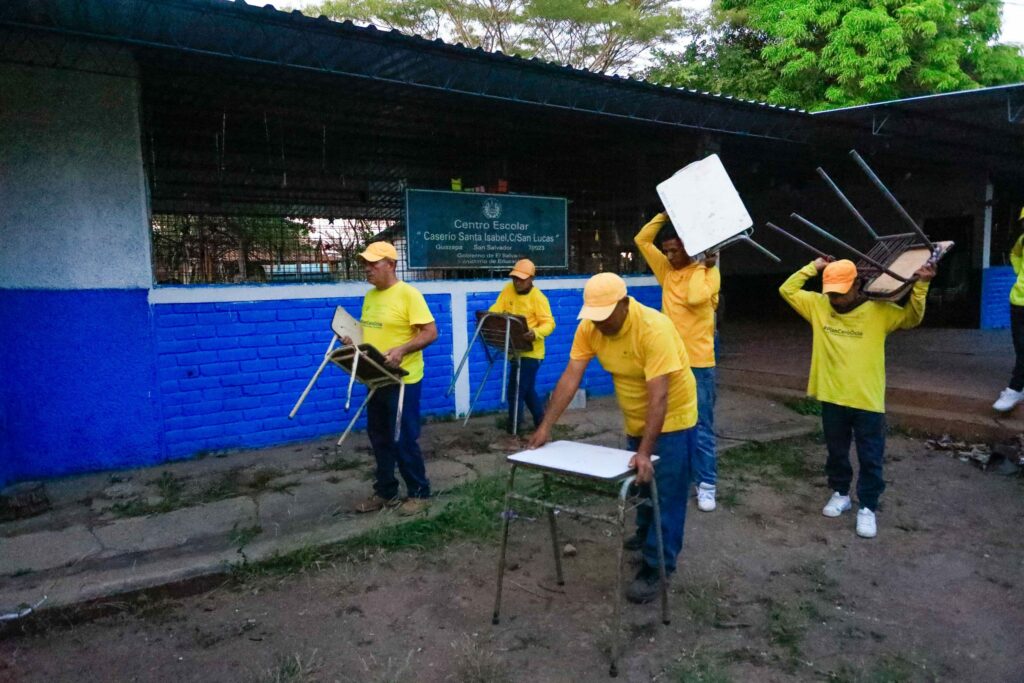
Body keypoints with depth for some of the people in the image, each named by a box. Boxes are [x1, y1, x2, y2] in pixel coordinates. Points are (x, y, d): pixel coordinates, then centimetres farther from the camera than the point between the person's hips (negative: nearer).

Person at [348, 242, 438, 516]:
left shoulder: (408, 294, -14)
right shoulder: (370, 296, 10)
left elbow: (430, 332, -18)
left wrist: (402, 350, -30)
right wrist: (352, 338, 1)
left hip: (402, 380, -8)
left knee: (403, 440, 0)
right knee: (379, 438, 15)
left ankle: (419, 492, 16)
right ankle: (385, 492, 29)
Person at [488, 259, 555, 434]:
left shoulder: (538, 298, -14)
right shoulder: (508, 289, 4)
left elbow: (549, 323, -18)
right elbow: (496, 310, 0)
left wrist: (535, 333, -37)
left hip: (530, 352, -7)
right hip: (515, 350, 7)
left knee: (516, 392, -6)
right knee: (527, 390, 18)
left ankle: (513, 432, 5)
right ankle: (542, 424, 33)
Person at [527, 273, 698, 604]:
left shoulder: (654, 329, -33)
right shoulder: (589, 327, -15)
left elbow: (659, 396, -35)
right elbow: (570, 378, -15)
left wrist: (645, 451, -38)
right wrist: (546, 427, -19)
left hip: (671, 418, -6)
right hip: (635, 420, 6)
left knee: (665, 494, -2)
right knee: (640, 483, 20)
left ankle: (655, 568, 9)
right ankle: (646, 537, 44)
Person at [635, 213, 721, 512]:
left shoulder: (708, 272, -7)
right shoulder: (666, 269, 9)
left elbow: (695, 298, -26)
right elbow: (642, 239, 8)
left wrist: (702, 266, -14)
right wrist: (665, 214, 1)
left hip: (697, 363, -6)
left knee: (700, 427, 1)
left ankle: (706, 484, 9)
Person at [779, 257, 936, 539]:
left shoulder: (879, 311, -6)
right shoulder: (818, 305, 0)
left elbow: (912, 317, -4)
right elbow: (787, 290, 2)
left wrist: (920, 285, -17)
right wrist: (812, 268, -5)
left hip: (868, 401, -2)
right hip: (832, 398, 2)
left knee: (870, 458, 6)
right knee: (836, 452, 19)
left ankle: (867, 507, 20)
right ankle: (840, 493, 38)